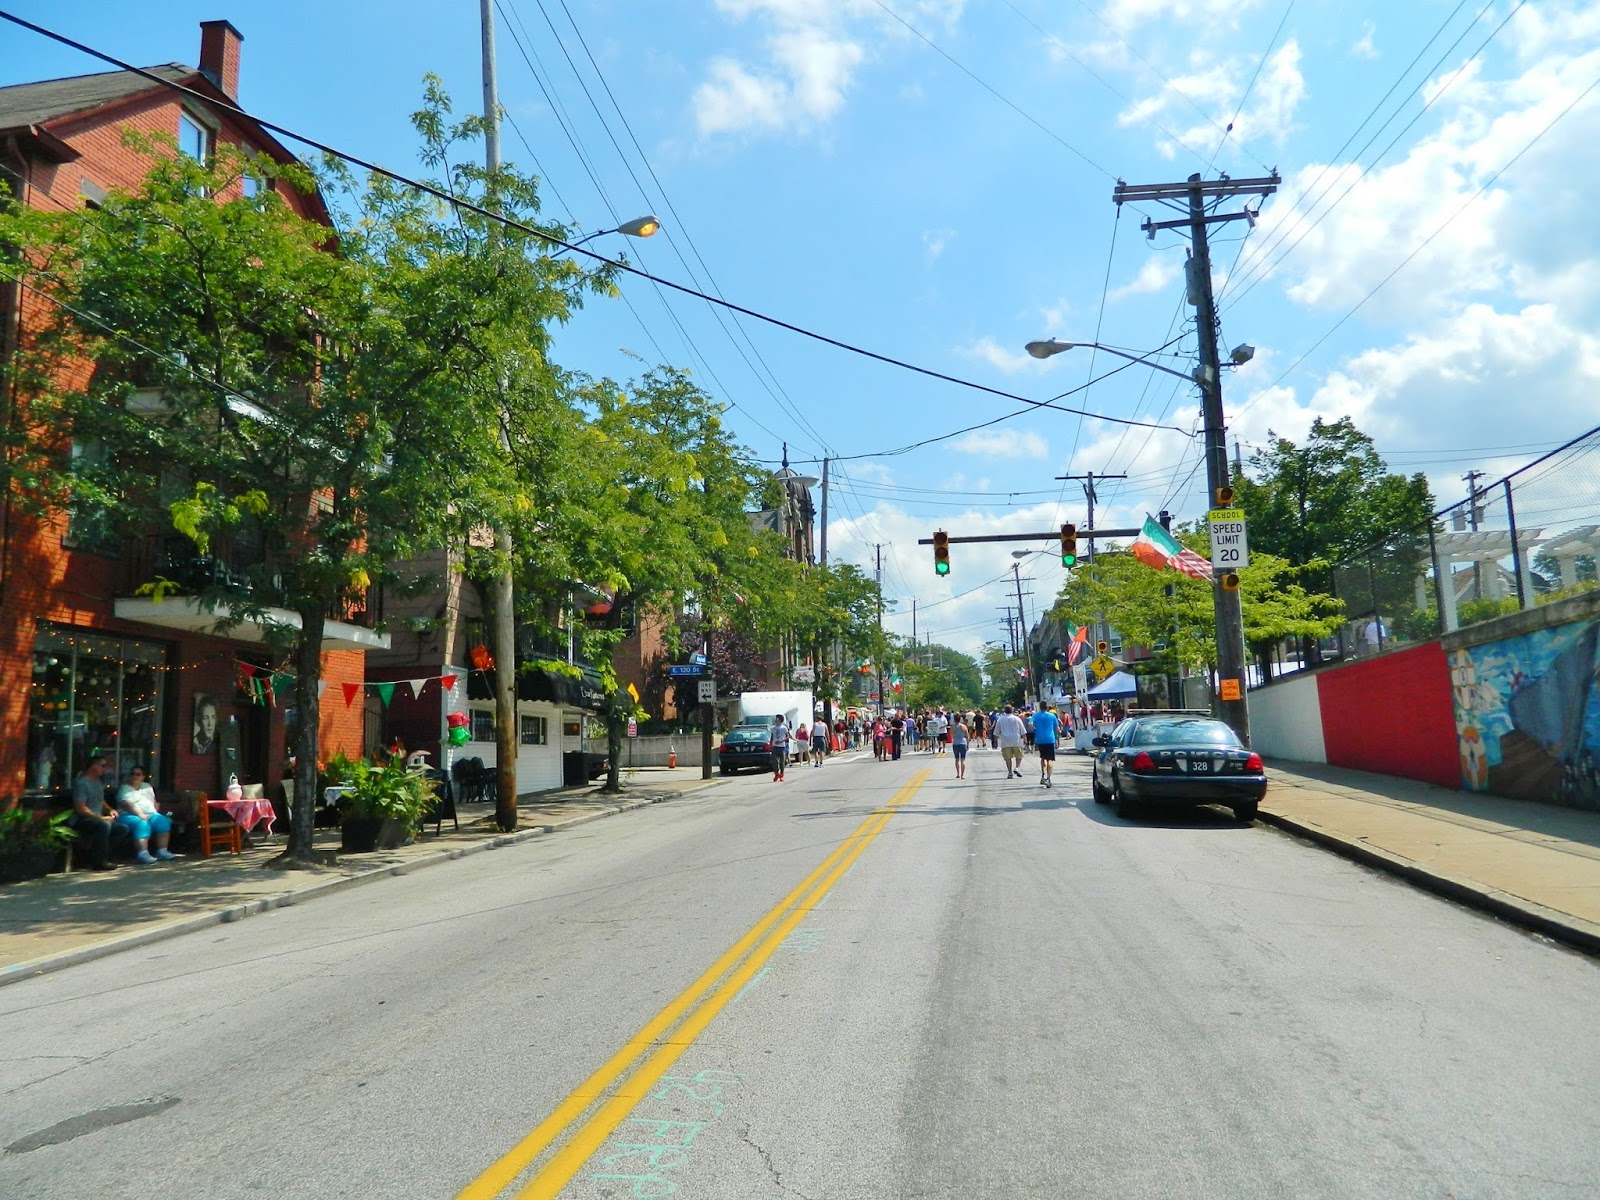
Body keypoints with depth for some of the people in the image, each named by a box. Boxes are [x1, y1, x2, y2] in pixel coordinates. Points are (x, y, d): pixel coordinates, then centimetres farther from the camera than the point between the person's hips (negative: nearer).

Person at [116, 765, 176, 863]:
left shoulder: (147, 786, 24)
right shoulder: (124, 788, 3)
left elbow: (153, 801, 26)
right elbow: (126, 804, -13)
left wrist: (155, 813, 8)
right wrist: (139, 814, -24)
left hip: (150, 814, 6)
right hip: (129, 815, -6)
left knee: (163, 821, -23)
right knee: (142, 824, -37)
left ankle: (162, 851, -23)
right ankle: (143, 854, -46)